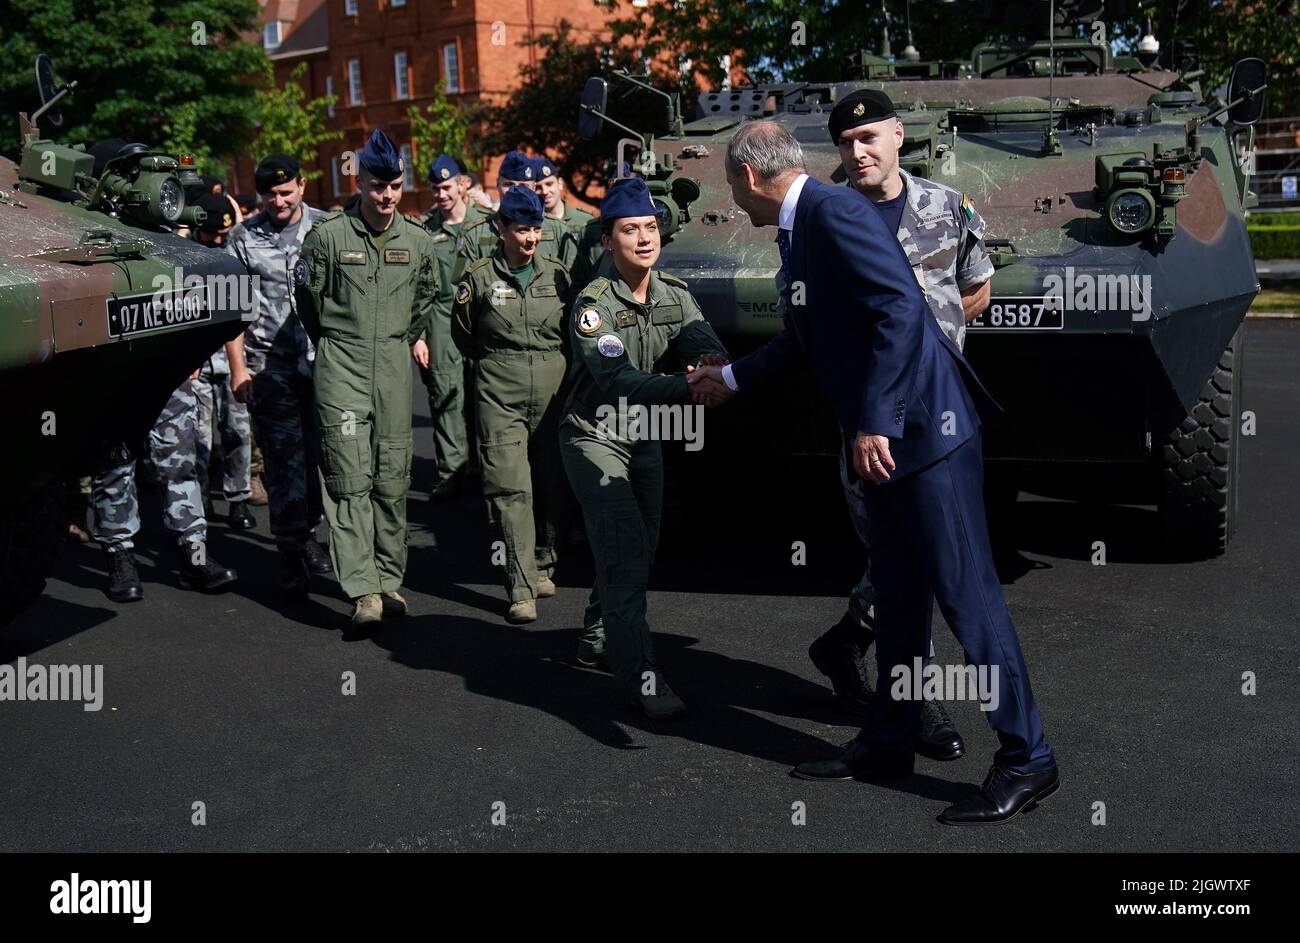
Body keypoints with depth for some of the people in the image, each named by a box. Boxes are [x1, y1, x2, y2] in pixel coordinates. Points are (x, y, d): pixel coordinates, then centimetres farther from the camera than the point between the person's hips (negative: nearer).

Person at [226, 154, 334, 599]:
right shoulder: (243, 237, 3)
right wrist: (238, 366, 0)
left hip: (323, 362, 1)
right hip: (269, 366, -1)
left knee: (317, 453, 7)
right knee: (283, 462, 1)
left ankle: (307, 532, 27)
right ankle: (290, 551, 9)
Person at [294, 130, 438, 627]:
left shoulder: (417, 240, 6)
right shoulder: (328, 235, -5)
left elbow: (428, 295, 23)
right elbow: (307, 293, 7)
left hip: (394, 365, 4)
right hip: (341, 366, -3)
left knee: (392, 478, 7)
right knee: (350, 476, -10)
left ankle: (389, 579, 18)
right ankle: (363, 590, -12)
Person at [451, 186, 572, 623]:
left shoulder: (558, 274, 10)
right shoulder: (479, 278, 2)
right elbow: (463, 335, 14)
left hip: (553, 390, 3)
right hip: (500, 394, -3)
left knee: (550, 485, 8)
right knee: (510, 489, -11)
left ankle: (542, 565, 29)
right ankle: (522, 589, -12)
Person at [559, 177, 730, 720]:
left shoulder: (675, 295, -2)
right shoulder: (594, 305, -21)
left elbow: (701, 341, -18)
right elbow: (616, 379, -34)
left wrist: (712, 361, -44)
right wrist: (687, 390, -48)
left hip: (644, 439, 7)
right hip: (594, 437, -7)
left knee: (640, 548, 15)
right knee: (624, 551, -16)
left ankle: (597, 640, 35)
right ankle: (638, 676, -16)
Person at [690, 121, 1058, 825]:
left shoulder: (833, 209, -14)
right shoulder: (796, 231, 16)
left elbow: (901, 306, -24)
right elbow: (802, 340, 29)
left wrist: (873, 419, -24)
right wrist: (731, 377, 40)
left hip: (922, 427, -10)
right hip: (884, 441, 10)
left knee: (966, 593, -5)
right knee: (896, 598, 17)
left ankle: (1026, 759, 3)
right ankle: (889, 742, 29)